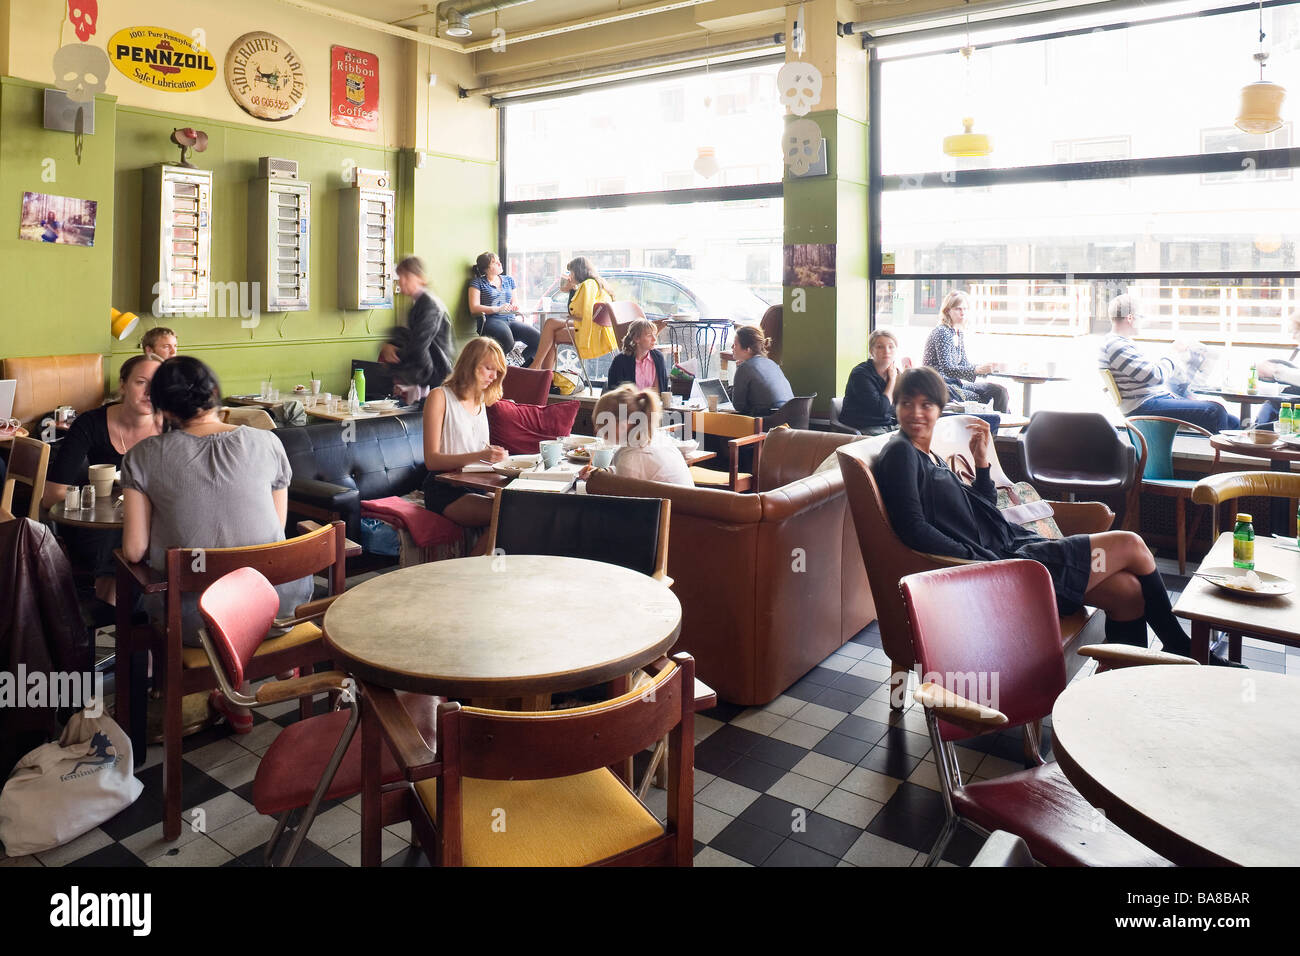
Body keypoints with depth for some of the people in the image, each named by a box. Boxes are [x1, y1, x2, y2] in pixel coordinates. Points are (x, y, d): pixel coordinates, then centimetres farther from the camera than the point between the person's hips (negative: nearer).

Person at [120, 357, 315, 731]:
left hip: (196, 621, 0)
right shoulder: (266, 442, -2)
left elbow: (134, 551, -4)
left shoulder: (145, 455, -4)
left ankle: (237, 703, 35)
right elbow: (278, 530, 6)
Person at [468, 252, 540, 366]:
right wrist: (498, 309, -14)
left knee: (538, 339, -24)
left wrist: (515, 306, 3)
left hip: (511, 320, 5)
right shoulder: (477, 282, 7)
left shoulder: (509, 280, 23)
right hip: (491, 321, -5)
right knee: (508, 340, -40)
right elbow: (474, 308, -3)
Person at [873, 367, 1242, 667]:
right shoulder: (900, 452, -10)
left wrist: (983, 463, 8)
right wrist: (985, 561, -22)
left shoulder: (930, 458, 17)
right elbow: (914, 529, -21)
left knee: (1128, 589, 3)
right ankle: (1183, 650, 21)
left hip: (1010, 549, 9)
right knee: (1131, 544, 0)